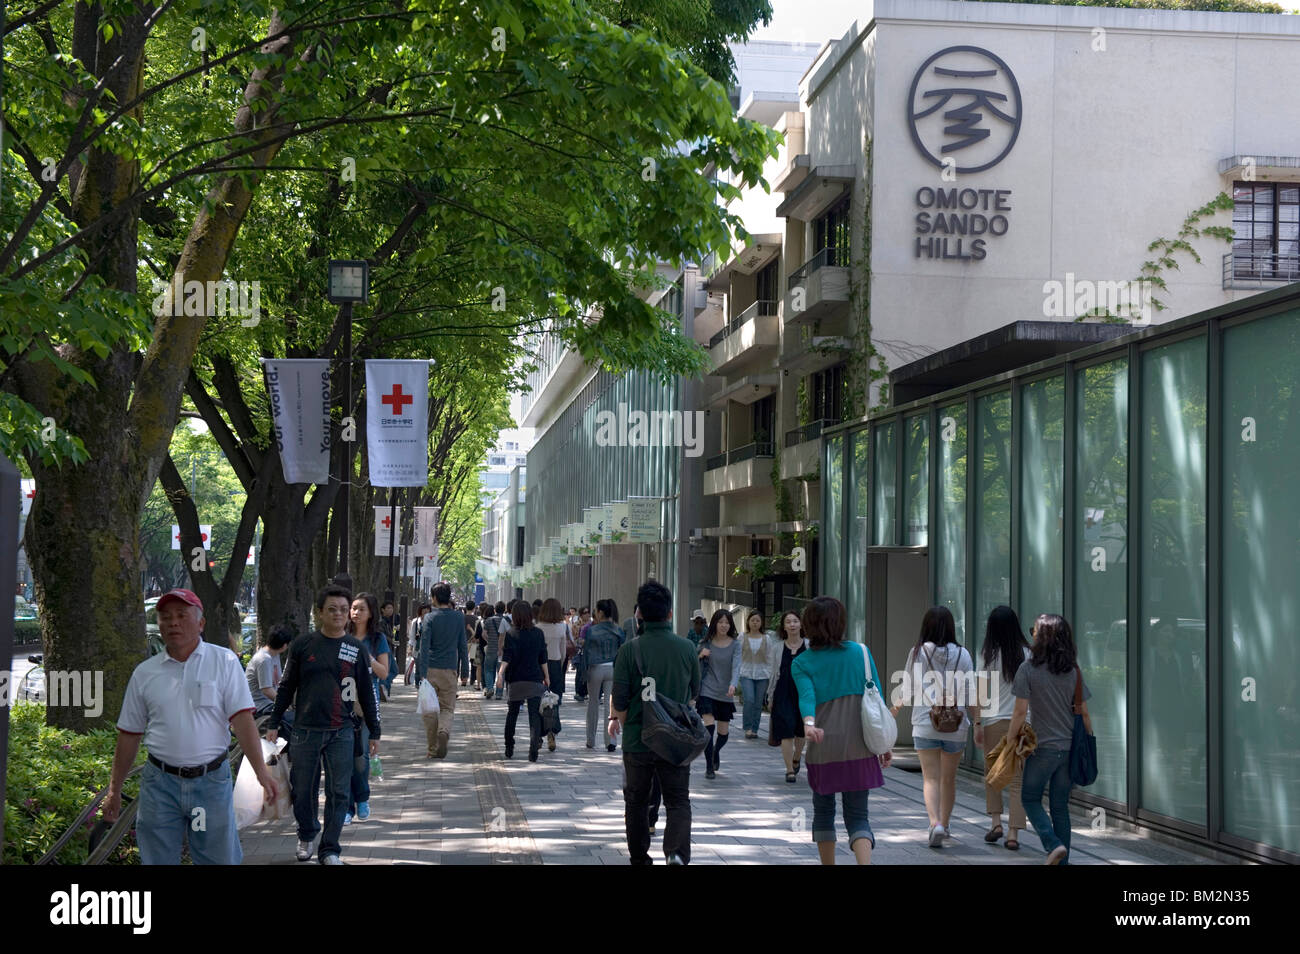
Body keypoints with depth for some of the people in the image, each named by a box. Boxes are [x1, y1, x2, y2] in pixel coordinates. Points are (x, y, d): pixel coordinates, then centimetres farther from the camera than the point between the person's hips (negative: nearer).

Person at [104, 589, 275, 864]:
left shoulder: (224, 662, 0)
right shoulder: (144, 673, 6)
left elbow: (242, 718, -6)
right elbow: (129, 735, 12)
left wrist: (261, 770, -16)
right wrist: (114, 790, 12)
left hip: (211, 780, -2)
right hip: (160, 782, 2)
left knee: (220, 857, 4)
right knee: (157, 859, 5)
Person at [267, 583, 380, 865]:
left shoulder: (356, 649, 3)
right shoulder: (303, 644, 1)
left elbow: (367, 693, 8)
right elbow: (286, 687, 8)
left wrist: (375, 733, 8)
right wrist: (274, 724, 6)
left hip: (341, 733, 0)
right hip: (305, 730, 0)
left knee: (338, 793, -1)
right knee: (303, 791, 8)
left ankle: (329, 849, 9)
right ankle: (307, 835, 31)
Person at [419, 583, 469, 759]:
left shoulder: (430, 618, -4)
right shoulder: (459, 617, 4)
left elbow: (424, 646, -11)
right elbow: (463, 646, 7)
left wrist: (423, 673, -13)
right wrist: (464, 671, 14)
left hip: (431, 669, -2)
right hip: (449, 669, 2)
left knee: (430, 710, 7)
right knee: (448, 708, 8)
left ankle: (433, 749, 8)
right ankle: (444, 731, -22)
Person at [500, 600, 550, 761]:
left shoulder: (511, 634, -5)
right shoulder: (538, 634, 2)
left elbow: (507, 657, -15)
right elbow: (543, 658, 6)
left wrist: (501, 673, -19)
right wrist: (546, 676, 15)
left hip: (516, 679, 0)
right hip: (535, 679, 0)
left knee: (512, 713, 15)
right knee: (534, 714, -1)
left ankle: (509, 748, 18)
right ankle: (533, 750, -13)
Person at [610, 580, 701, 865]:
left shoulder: (630, 649, -12)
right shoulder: (687, 648, -4)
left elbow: (620, 700, -11)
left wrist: (620, 720, 10)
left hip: (637, 740, -1)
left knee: (636, 802, 16)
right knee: (678, 801, 7)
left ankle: (640, 858, 23)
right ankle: (676, 851, -16)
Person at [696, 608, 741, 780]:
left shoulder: (735, 645, -2)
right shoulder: (706, 643, 1)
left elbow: (736, 665, -15)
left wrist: (733, 684, -33)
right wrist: (700, 655, -11)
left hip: (725, 694, 1)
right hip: (707, 690, -1)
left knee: (723, 732, 8)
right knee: (709, 727, -15)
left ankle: (716, 750, 42)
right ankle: (709, 767, -6)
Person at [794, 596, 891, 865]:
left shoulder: (801, 663, 2)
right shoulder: (860, 652, 4)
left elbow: (806, 695, -17)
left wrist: (809, 724, -33)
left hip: (823, 747, 0)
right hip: (859, 746, 1)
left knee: (823, 810, 19)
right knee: (857, 815, 3)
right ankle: (864, 863, -21)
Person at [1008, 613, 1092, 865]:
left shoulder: (1028, 670, -11)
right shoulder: (1073, 672, 2)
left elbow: (1020, 711, -11)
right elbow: (1084, 713, 4)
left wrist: (1010, 740, 0)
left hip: (1043, 747, -4)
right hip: (1070, 747, 4)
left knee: (1030, 799, 12)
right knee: (1061, 806, 13)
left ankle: (1054, 845, -7)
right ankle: (1063, 860, 13)